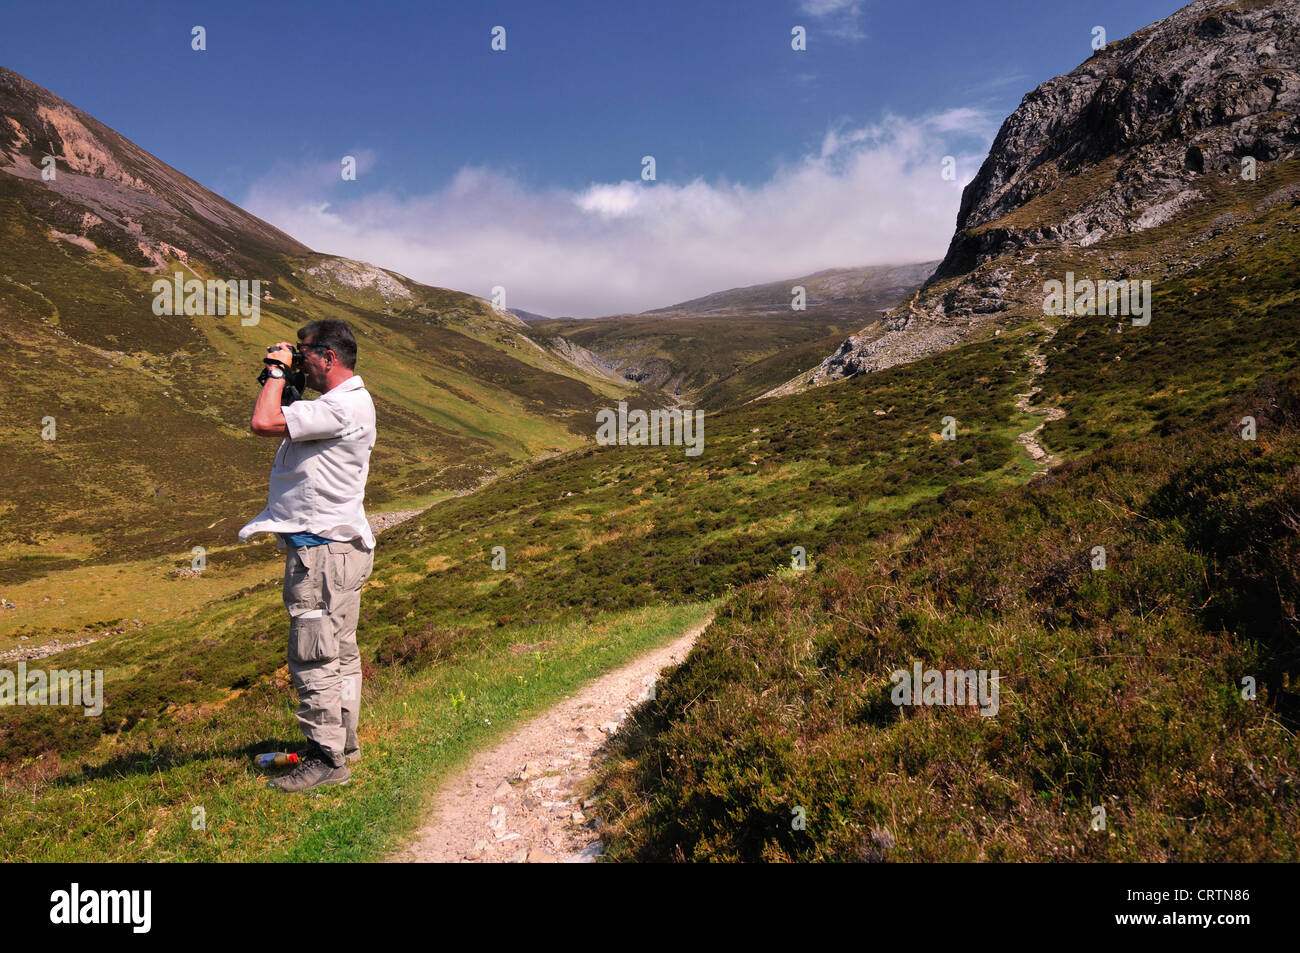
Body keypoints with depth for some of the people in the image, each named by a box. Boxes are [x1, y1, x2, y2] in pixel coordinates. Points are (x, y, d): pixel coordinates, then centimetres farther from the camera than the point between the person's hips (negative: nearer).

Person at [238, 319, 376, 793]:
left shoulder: (342, 407, -18)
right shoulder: (347, 403, 16)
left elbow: (264, 422, -25)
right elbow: (281, 423, 24)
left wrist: (277, 372, -10)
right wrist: (279, 377, 12)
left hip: (323, 549, -11)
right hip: (335, 545, 11)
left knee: (314, 656, -5)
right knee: (339, 653, 16)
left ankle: (327, 759, 4)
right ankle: (342, 743, 27)